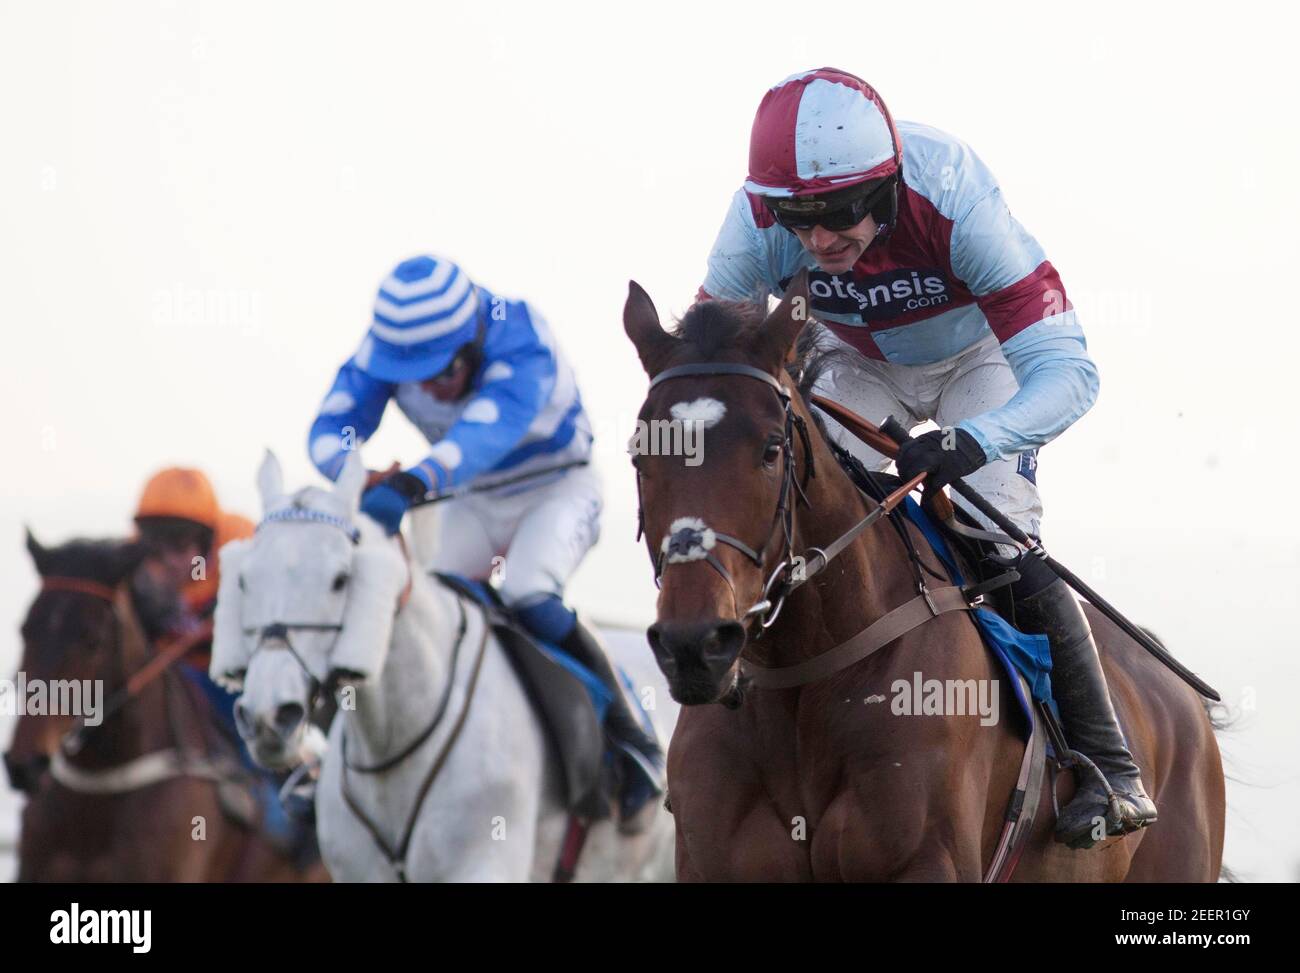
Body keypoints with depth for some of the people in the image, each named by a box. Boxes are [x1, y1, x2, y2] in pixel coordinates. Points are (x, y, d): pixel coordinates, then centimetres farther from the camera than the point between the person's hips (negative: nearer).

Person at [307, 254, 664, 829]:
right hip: (476, 501, 5)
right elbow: (331, 429, -28)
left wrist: (413, 483, -69)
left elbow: (493, 427, -53)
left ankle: (635, 745, -17)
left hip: (559, 487, -5)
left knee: (529, 598, -29)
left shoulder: (521, 341, -36)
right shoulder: (385, 349, -21)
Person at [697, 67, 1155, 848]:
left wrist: (975, 440, -61)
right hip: (860, 367, 4)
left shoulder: (956, 202, -42)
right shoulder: (758, 222, -33)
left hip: (977, 357, -4)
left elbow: (1068, 371, -43)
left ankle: (1111, 766, -10)